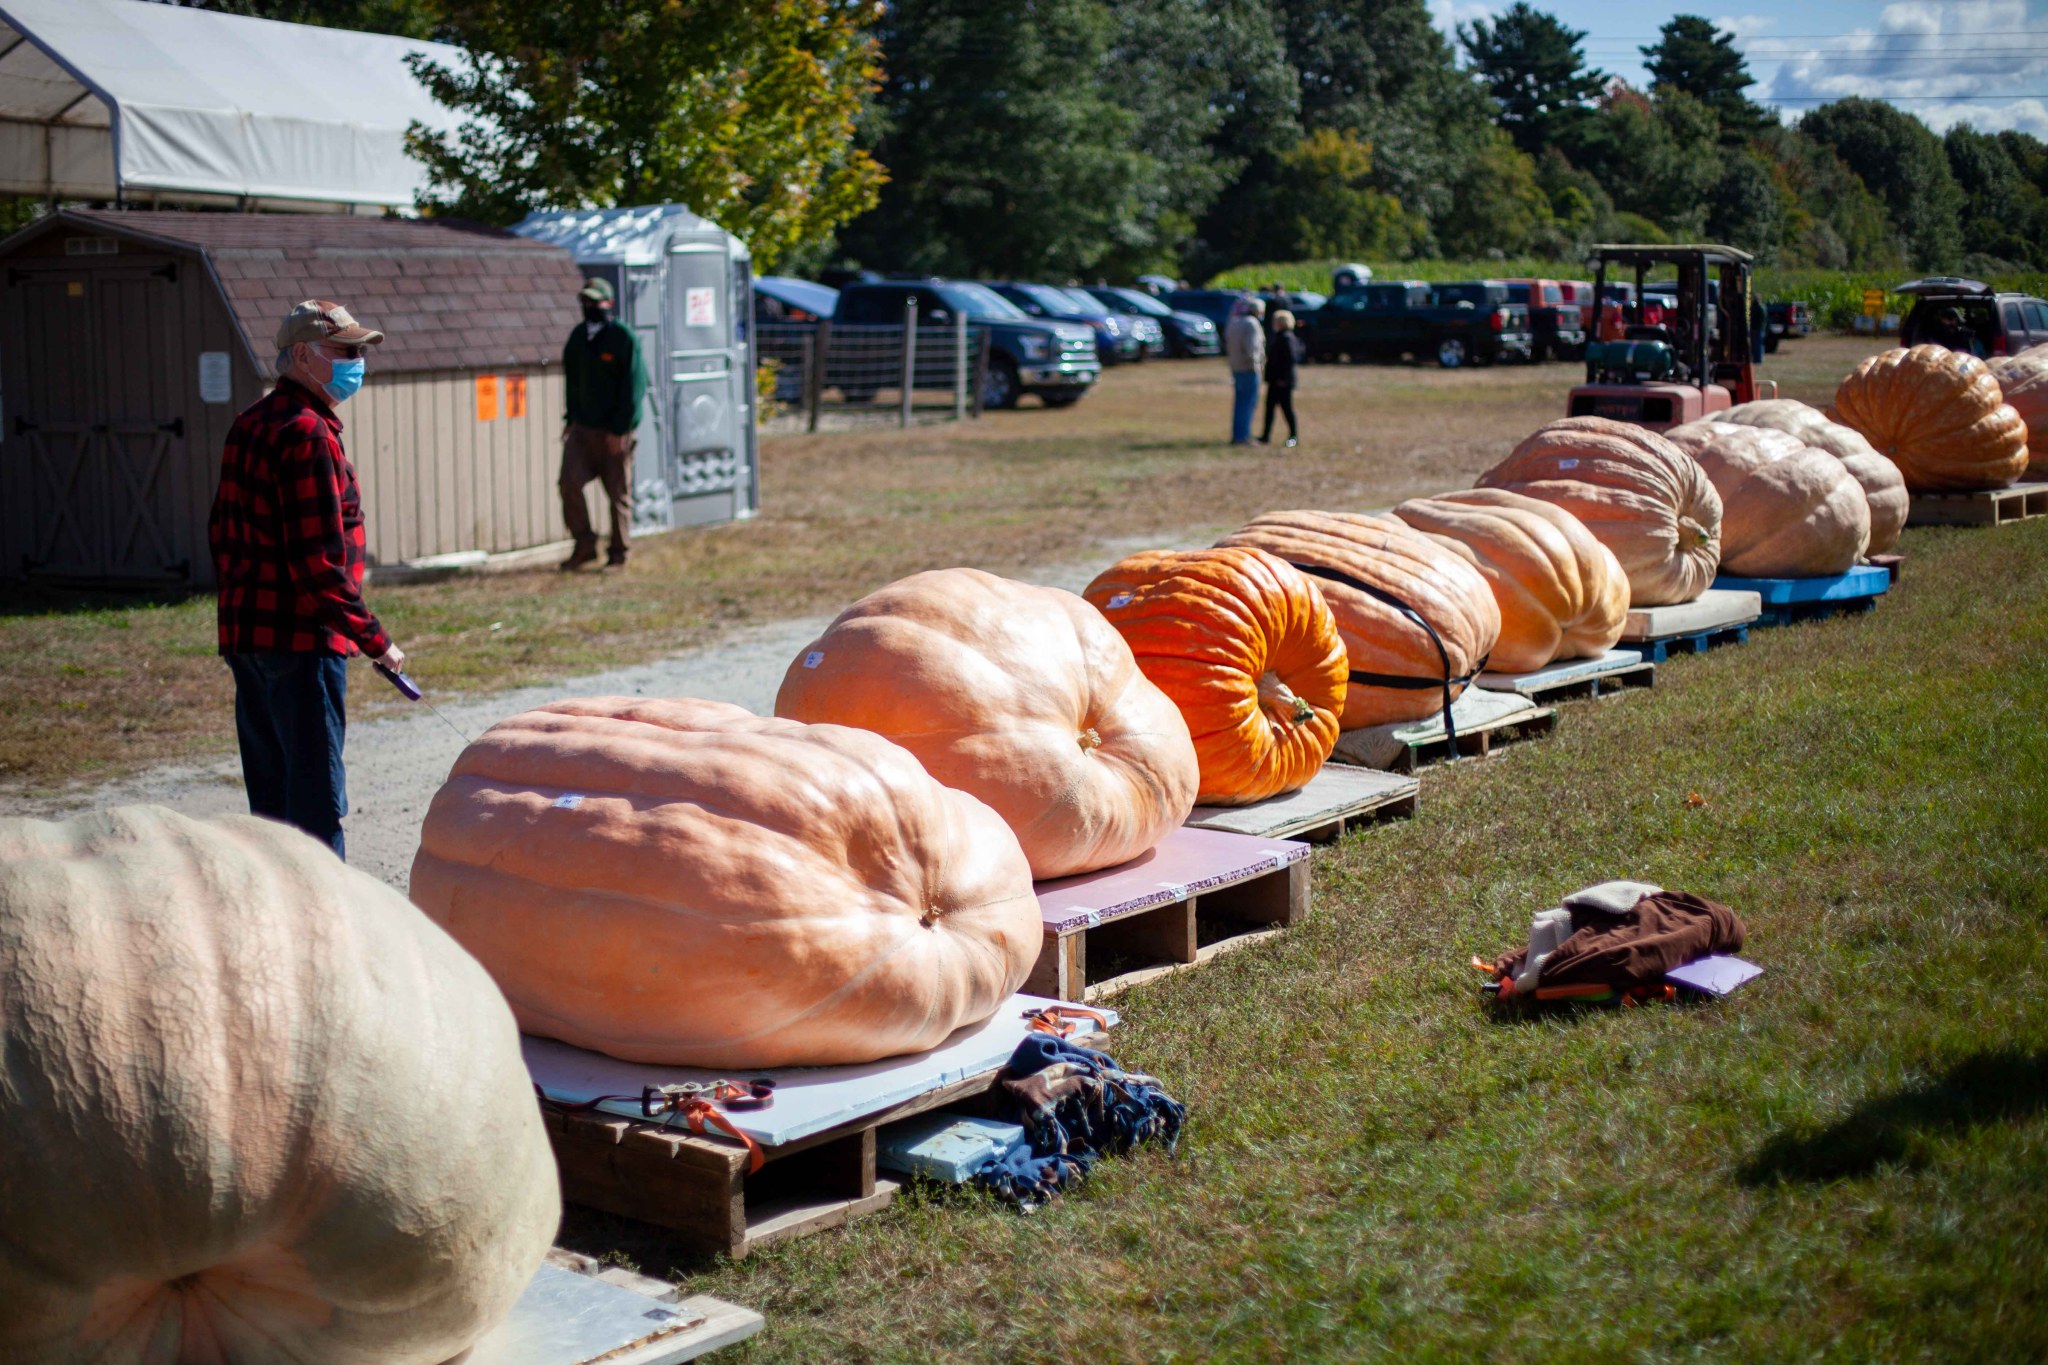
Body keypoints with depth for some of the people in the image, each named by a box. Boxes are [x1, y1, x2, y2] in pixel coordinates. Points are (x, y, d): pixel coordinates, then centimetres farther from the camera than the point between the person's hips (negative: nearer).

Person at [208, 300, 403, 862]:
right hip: (301, 640, -10)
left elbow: (222, 532, 20)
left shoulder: (250, 424, 14)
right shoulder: (308, 435, -16)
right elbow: (318, 562, -21)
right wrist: (375, 640, -16)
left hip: (246, 634, 10)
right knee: (317, 801, -6)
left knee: (272, 800, 15)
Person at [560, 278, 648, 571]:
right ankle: (585, 545, 4)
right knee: (569, 481, -7)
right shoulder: (578, 337, 10)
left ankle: (619, 553, 13)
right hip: (582, 427, 5)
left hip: (613, 433, -5)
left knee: (618, 492, 2)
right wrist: (572, 418, 10)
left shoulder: (624, 339, -9)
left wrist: (619, 430, -14)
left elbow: (634, 387, -11)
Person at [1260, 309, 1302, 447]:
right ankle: (1266, 437, 17)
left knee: (1286, 408, -3)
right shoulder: (1279, 337, 13)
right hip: (1275, 380, 10)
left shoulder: (1286, 338, -16)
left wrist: (1284, 378, -21)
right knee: (1270, 406, 12)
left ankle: (1294, 437, 5)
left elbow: (1291, 359, -22)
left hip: (1282, 382, -10)